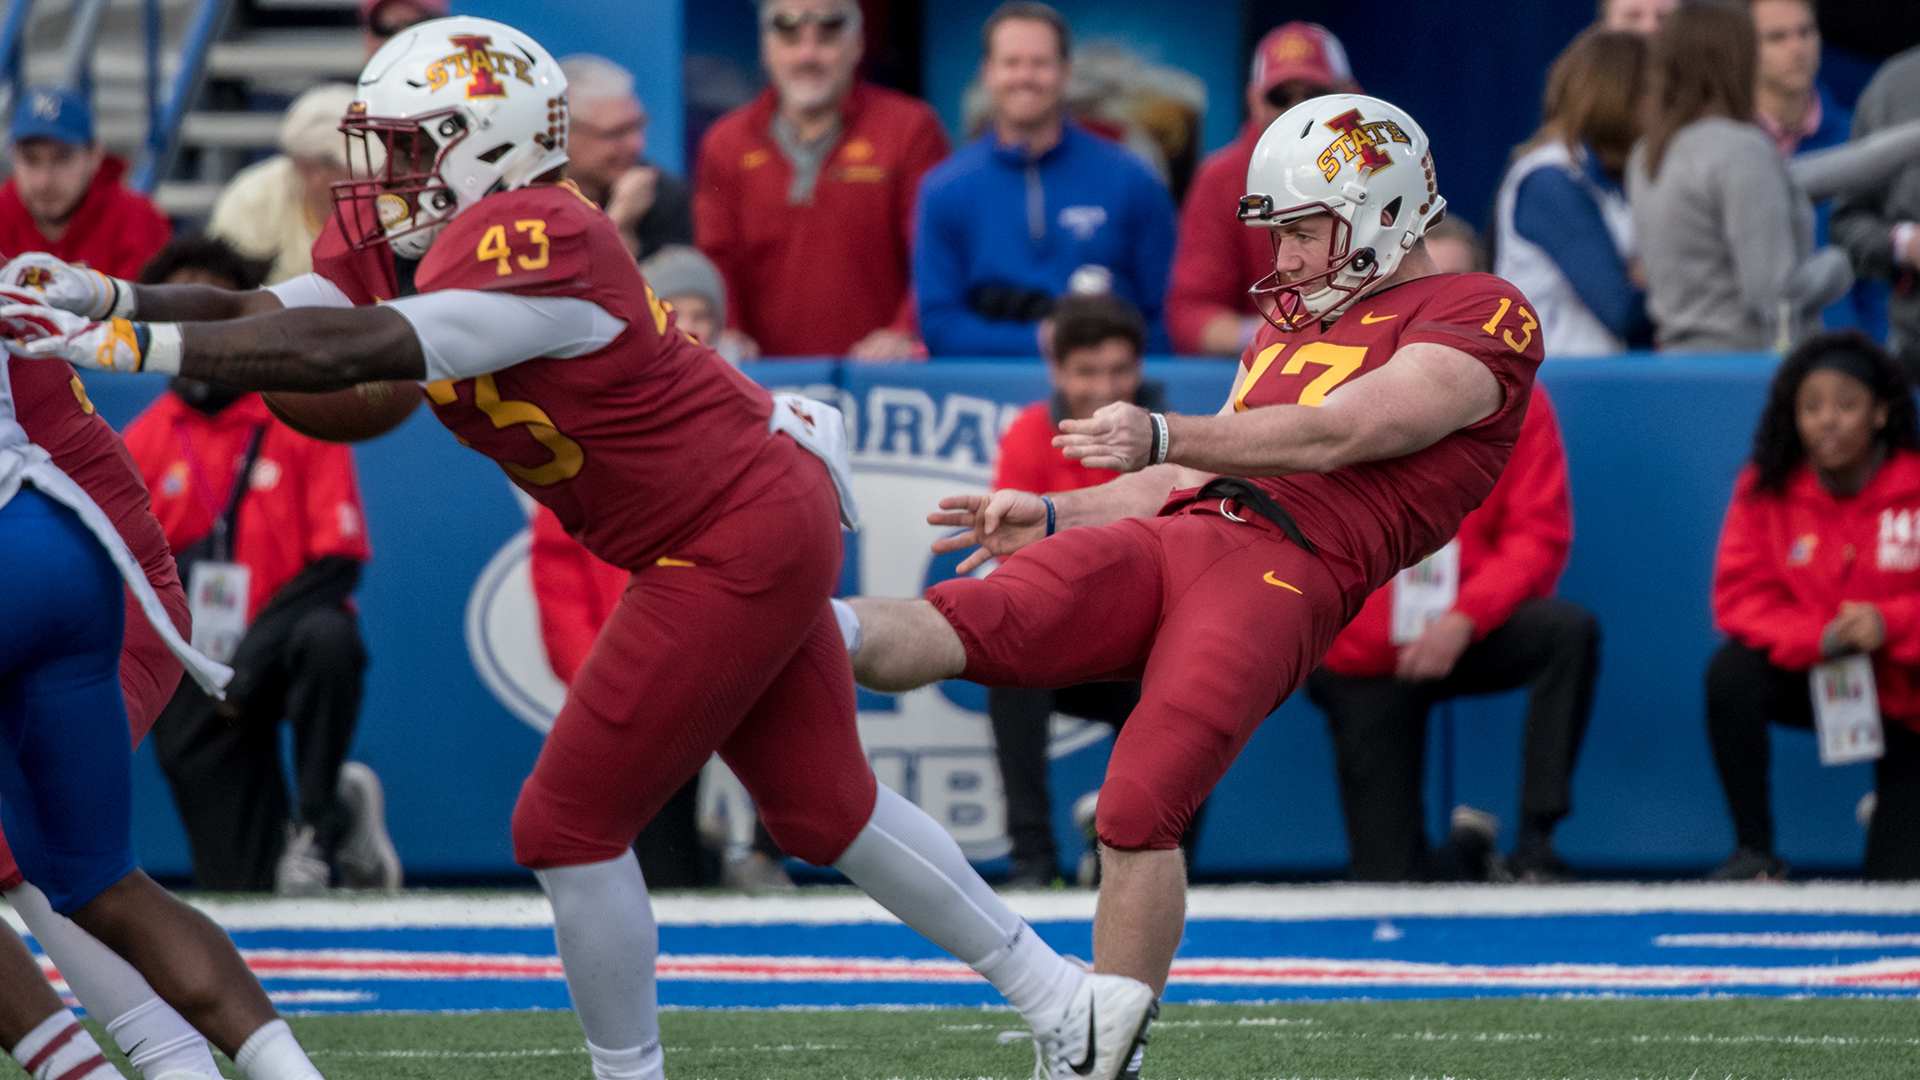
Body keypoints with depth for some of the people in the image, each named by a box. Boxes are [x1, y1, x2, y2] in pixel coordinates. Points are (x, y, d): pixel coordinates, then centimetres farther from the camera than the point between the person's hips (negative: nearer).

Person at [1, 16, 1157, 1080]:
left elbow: (350, 354, -37)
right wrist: (108, 295, -22)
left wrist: (134, 344, -38)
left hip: (733, 547, -10)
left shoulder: (536, 245, -27)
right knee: (825, 811, 19)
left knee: (572, 826, -4)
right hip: (759, 521, 10)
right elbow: (281, 315, -9)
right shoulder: (402, 235, 2)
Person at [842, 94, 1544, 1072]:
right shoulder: (1293, 322, 31)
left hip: (1284, 571, -7)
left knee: (1138, 813, -19)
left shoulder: (1479, 318, 4)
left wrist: (1164, 439, -21)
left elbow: (1332, 439, -10)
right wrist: (1052, 516, 23)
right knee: (958, 624, -18)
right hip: (1172, 540, 7)